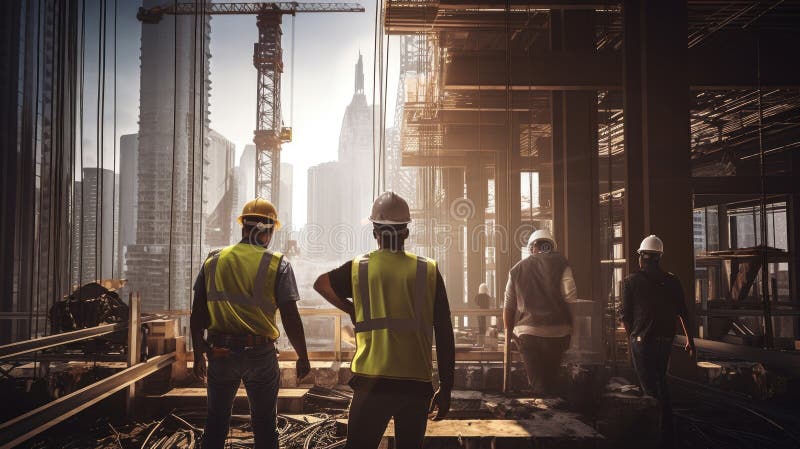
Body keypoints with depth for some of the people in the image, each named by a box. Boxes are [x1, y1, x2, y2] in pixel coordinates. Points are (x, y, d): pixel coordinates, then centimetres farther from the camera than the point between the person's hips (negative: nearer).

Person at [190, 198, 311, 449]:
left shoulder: (214, 261, 2)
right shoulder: (277, 264, -7)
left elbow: (198, 314, 6)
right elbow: (290, 319, -10)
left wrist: (198, 353, 17)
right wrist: (303, 358, 2)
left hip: (220, 353, 3)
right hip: (261, 355, -2)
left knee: (216, 422, 18)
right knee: (264, 424, 12)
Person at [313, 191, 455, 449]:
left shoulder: (358, 269, 0)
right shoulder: (429, 271, 0)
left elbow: (321, 284, 20)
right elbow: (444, 335, 0)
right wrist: (446, 388, 7)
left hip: (371, 382, -1)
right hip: (416, 383, 1)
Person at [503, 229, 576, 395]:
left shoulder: (517, 269, 7)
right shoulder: (559, 262, 0)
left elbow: (508, 306, 7)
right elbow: (570, 294, -11)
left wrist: (508, 333, 18)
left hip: (526, 332, 0)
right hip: (556, 331, 0)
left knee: (537, 383, 4)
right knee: (550, 378, 17)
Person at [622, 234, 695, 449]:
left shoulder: (631, 281, -6)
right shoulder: (672, 280, 3)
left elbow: (626, 316, -4)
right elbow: (683, 312, 3)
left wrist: (631, 338, 11)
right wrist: (689, 339, 11)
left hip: (642, 340, -5)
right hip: (665, 339, 5)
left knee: (651, 387, 2)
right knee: (660, 381, 23)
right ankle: (666, 431, 35)